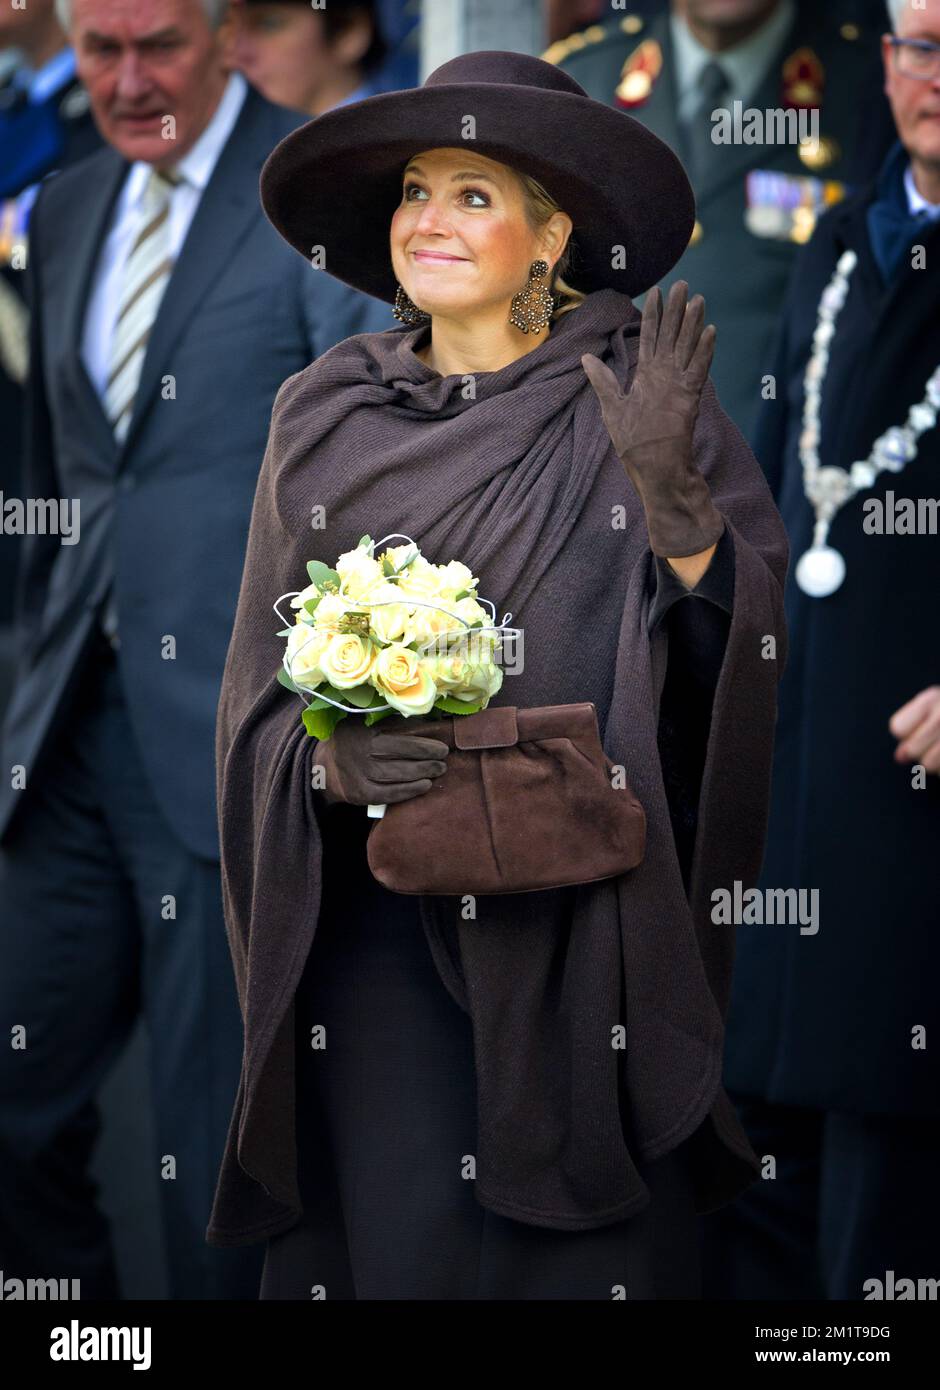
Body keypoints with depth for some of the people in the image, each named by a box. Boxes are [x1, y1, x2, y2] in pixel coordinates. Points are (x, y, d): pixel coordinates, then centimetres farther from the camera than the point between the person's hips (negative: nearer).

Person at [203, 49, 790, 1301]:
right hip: (382, 917, 2)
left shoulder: (636, 397, 1)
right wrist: (327, 756, -10)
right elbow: (258, 693, 11)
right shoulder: (325, 418, 9)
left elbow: (747, 651, -7)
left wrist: (672, 495, -23)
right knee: (401, 1242, -3)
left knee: (584, 1248, -3)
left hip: (589, 923, -2)